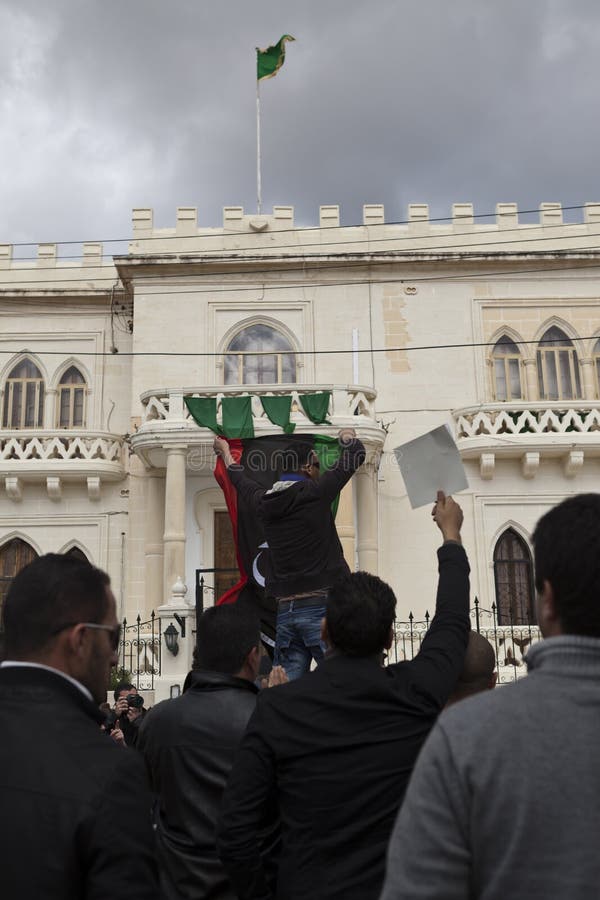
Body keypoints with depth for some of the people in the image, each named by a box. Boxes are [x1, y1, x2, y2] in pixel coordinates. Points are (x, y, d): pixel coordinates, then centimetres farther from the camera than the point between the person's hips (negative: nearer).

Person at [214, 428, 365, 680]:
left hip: (285, 610, 6)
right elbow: (355, 455, 5)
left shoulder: (264, 502, 10)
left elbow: (242, 482, 33)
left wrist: (225, 452, 53)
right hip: (321, 605, -6)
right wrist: (348, 437, 28)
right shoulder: (315, 493, -6)